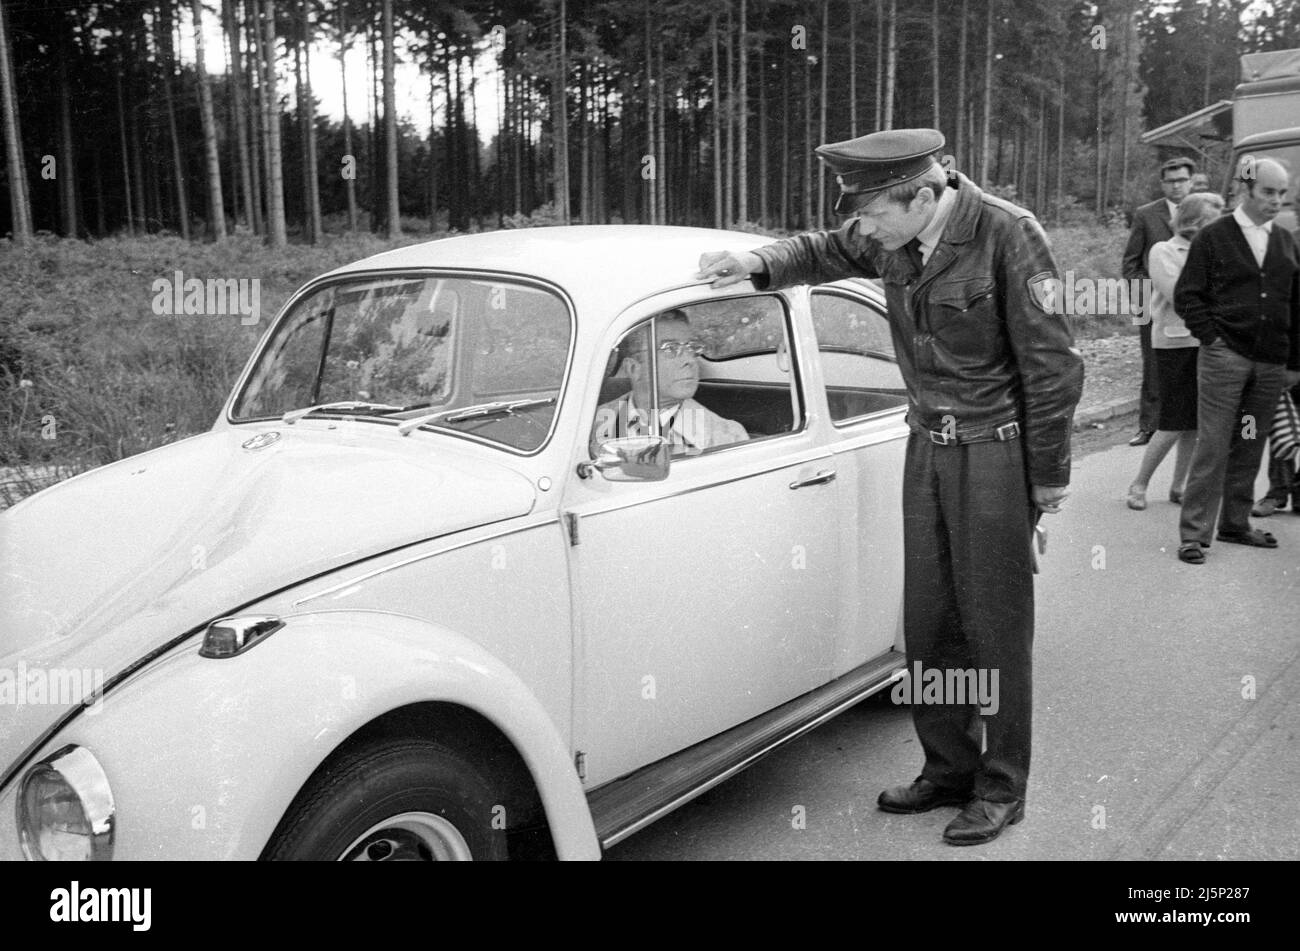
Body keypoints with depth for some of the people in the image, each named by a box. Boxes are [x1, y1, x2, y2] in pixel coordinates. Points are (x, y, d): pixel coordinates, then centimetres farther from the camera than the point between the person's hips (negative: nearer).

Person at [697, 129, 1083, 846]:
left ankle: (1001, 788, 19)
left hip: (995, 450, -6)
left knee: (995, 627, 3)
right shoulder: (889, 236, -1)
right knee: (928, 621, 11)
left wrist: (1048, 480, -10)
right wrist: (757, 264, 0)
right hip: (927, 445, 6)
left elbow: (1053, 367, -13)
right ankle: (948, 768, 27)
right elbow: (824, 251, 20)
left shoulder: (1006, 234, -17)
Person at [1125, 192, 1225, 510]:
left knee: (1195, 423, 6)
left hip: (1206, 342, 6)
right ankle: (1139, 485, 9)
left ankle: (1178, 486, 18)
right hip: (1176, 343, -5)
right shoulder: (1163, 251, -4)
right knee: (1173, 424, -5)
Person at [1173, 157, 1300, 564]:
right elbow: (1187, 295, -2)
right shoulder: (1213, 237, -1)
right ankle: (1193, 533, -1)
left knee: (1250, 447, 10)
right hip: (1225, 357, -5)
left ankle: (1236, 524, 22)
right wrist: (1212, 336, -11)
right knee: (1213, 446, -6)